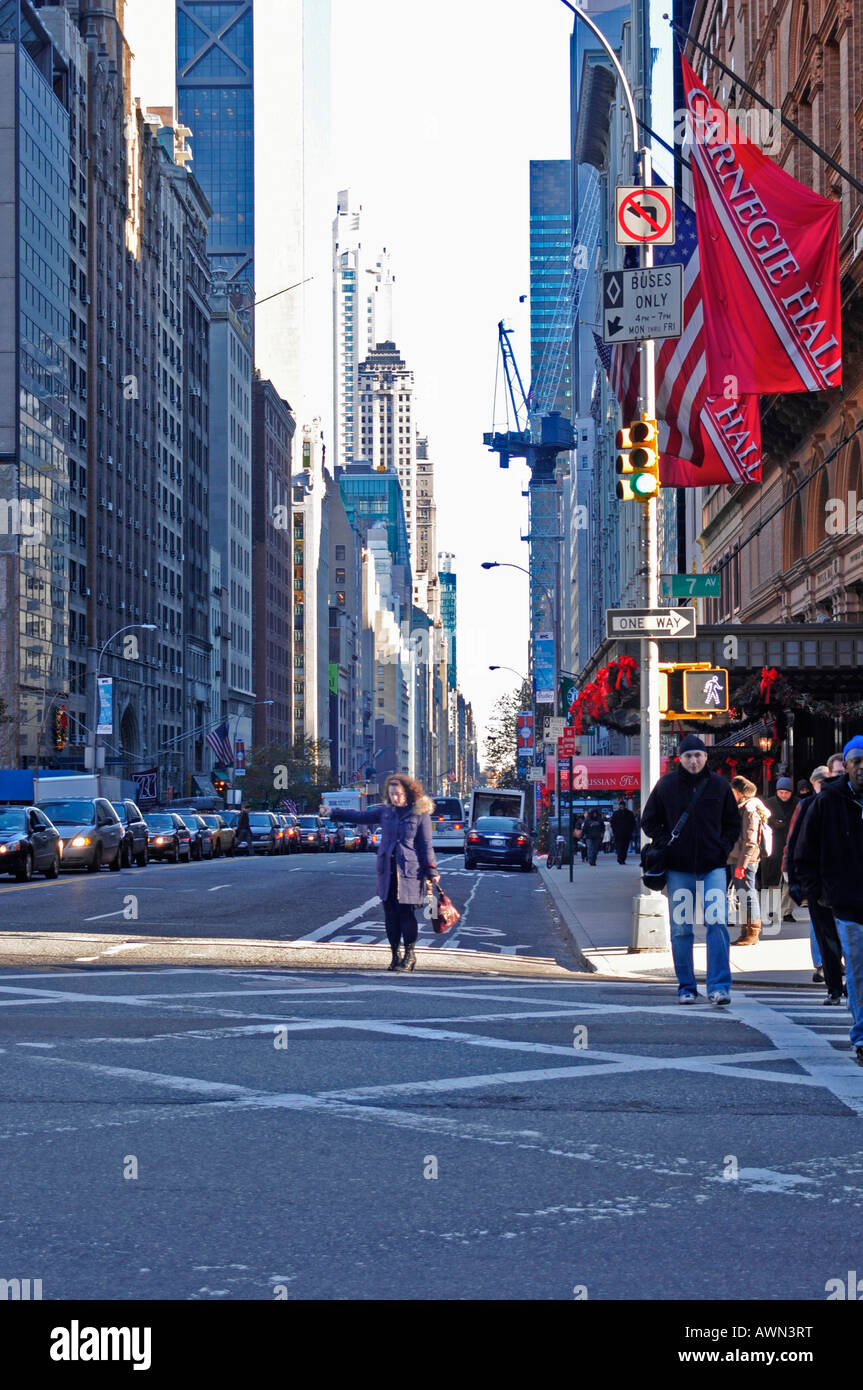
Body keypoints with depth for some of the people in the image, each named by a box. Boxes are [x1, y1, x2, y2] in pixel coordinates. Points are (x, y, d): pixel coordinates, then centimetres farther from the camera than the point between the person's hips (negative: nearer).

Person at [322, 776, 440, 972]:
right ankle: (395, 955, 13)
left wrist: (431, 871, -4)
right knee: (390, 914, 4)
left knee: (406, 913, -6)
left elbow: (426, 845, -1)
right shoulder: (385, 812, 12)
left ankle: (409, 955, 6)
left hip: (409, 873, -5)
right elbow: (360, 817, 22)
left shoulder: (420, 814, -2)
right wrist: (333, 813, 21)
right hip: (387, 873, 5)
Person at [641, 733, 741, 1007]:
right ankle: (686, 987, 14)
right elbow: (649, 821, 11)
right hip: (678, 868, 0)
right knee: (681, 929, 4)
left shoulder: (719, 785, 5)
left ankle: (719, 986, -11)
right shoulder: (666, 785, 2)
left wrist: (724, 848, 1)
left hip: (713, 867, 0)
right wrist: (666, 843, -2)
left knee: (718, 923, -11)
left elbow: (733, 823, 16)